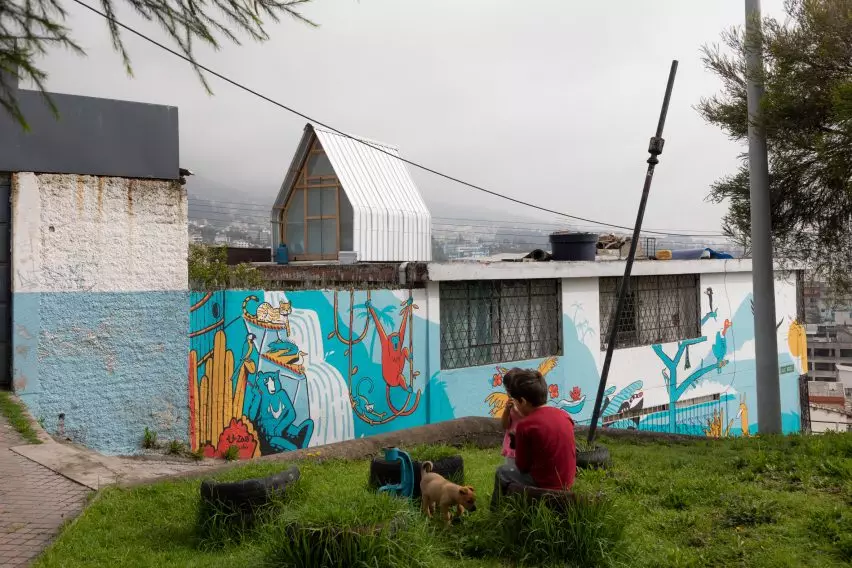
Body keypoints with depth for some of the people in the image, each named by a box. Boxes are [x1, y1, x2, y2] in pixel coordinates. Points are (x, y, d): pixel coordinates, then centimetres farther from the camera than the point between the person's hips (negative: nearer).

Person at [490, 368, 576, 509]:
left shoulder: (525, 425, -19)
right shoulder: (564, 415, -1)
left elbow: (522, 466, -9)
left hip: (543, 485, -7)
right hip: (567, 483, 7)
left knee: (502, 472, 17)